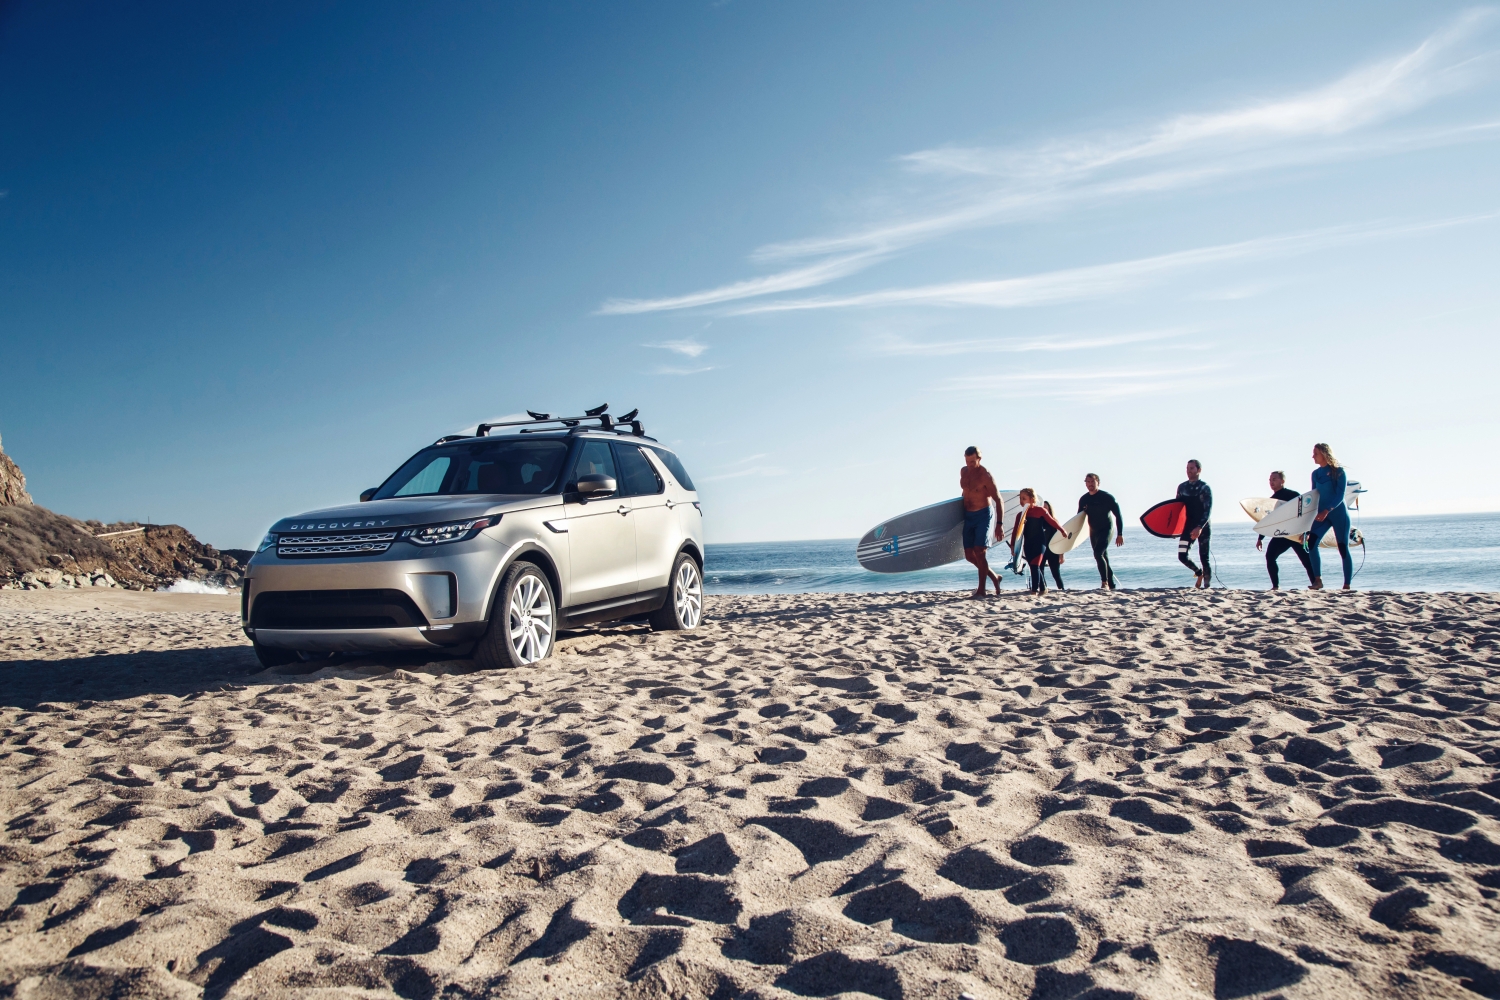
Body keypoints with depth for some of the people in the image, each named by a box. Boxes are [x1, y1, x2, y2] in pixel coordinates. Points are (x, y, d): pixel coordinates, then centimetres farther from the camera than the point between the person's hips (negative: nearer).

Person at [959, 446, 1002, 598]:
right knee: (969, 555, 5)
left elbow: (998, 500, -14)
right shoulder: (963, 472, 5)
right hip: (968, 516, 7)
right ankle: (994, 577, 23)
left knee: (979, 552, -14)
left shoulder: (985, 475, -15)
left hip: (983, 515, -7)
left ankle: (981, 590, -7)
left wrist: (999, 524, -19)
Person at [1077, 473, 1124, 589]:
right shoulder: (1083, 499, 3)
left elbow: (1118, 515, -9)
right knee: (1103, 558, 11)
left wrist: (1120, 534, -13)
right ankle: (1111, 585, 20)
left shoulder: (1107, 497, -12)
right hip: (1093, 532, 6)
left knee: (1098, 553, -24)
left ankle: (1104, 582, -22)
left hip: (1106, 530, -6)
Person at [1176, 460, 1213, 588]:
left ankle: (1207, 585, 6)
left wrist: (1199, 527, -26)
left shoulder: (1205, 488, -6)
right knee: (1182, 556, -5)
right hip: (1188, 526, 4)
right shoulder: (1182, 487, 8)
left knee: (1204, 558, -3)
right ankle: (1199, 573, 21)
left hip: (1202, 527, -4)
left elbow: (1208, 510, -13)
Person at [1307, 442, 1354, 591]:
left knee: (1343, 548, -1)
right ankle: (1318, 580, -11)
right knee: (1311, 542, -14)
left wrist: (1326, 511, -25)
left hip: (1338, 513, -5)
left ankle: (1347, 585, 6)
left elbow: (1340, 496, -15)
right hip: (1322, 515, 5)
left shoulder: (1339, 472, -8)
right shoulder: (1316, 474, 9)